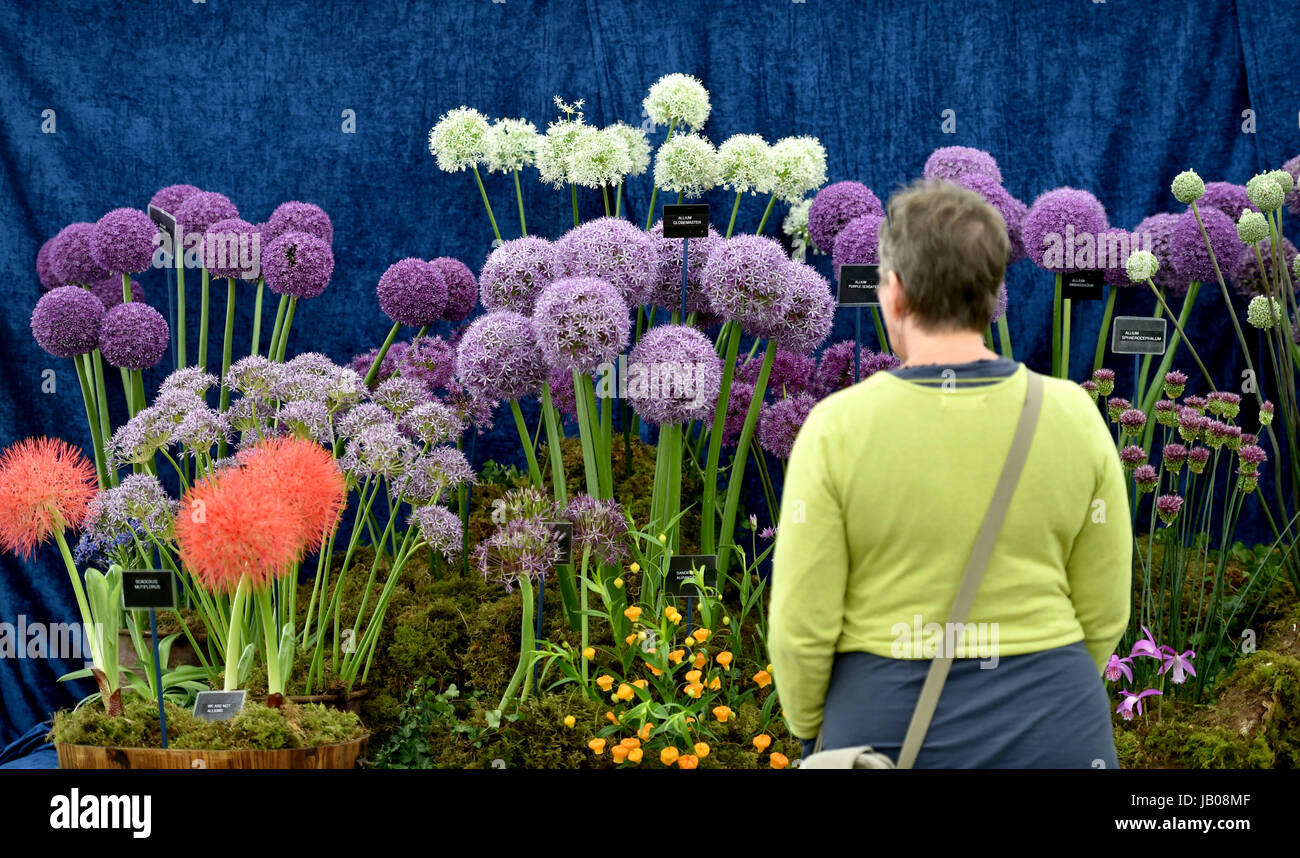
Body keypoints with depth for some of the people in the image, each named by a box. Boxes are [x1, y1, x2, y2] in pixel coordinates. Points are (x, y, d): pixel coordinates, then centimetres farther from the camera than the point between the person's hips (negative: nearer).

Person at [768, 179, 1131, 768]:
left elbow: (802, 625, -10)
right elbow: (1103, 609, 1)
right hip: (1044, 735, 2)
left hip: (890, 725, -2)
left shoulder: (839, 428, -13)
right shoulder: (1073, 416, -5)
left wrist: (810, 728, 7)